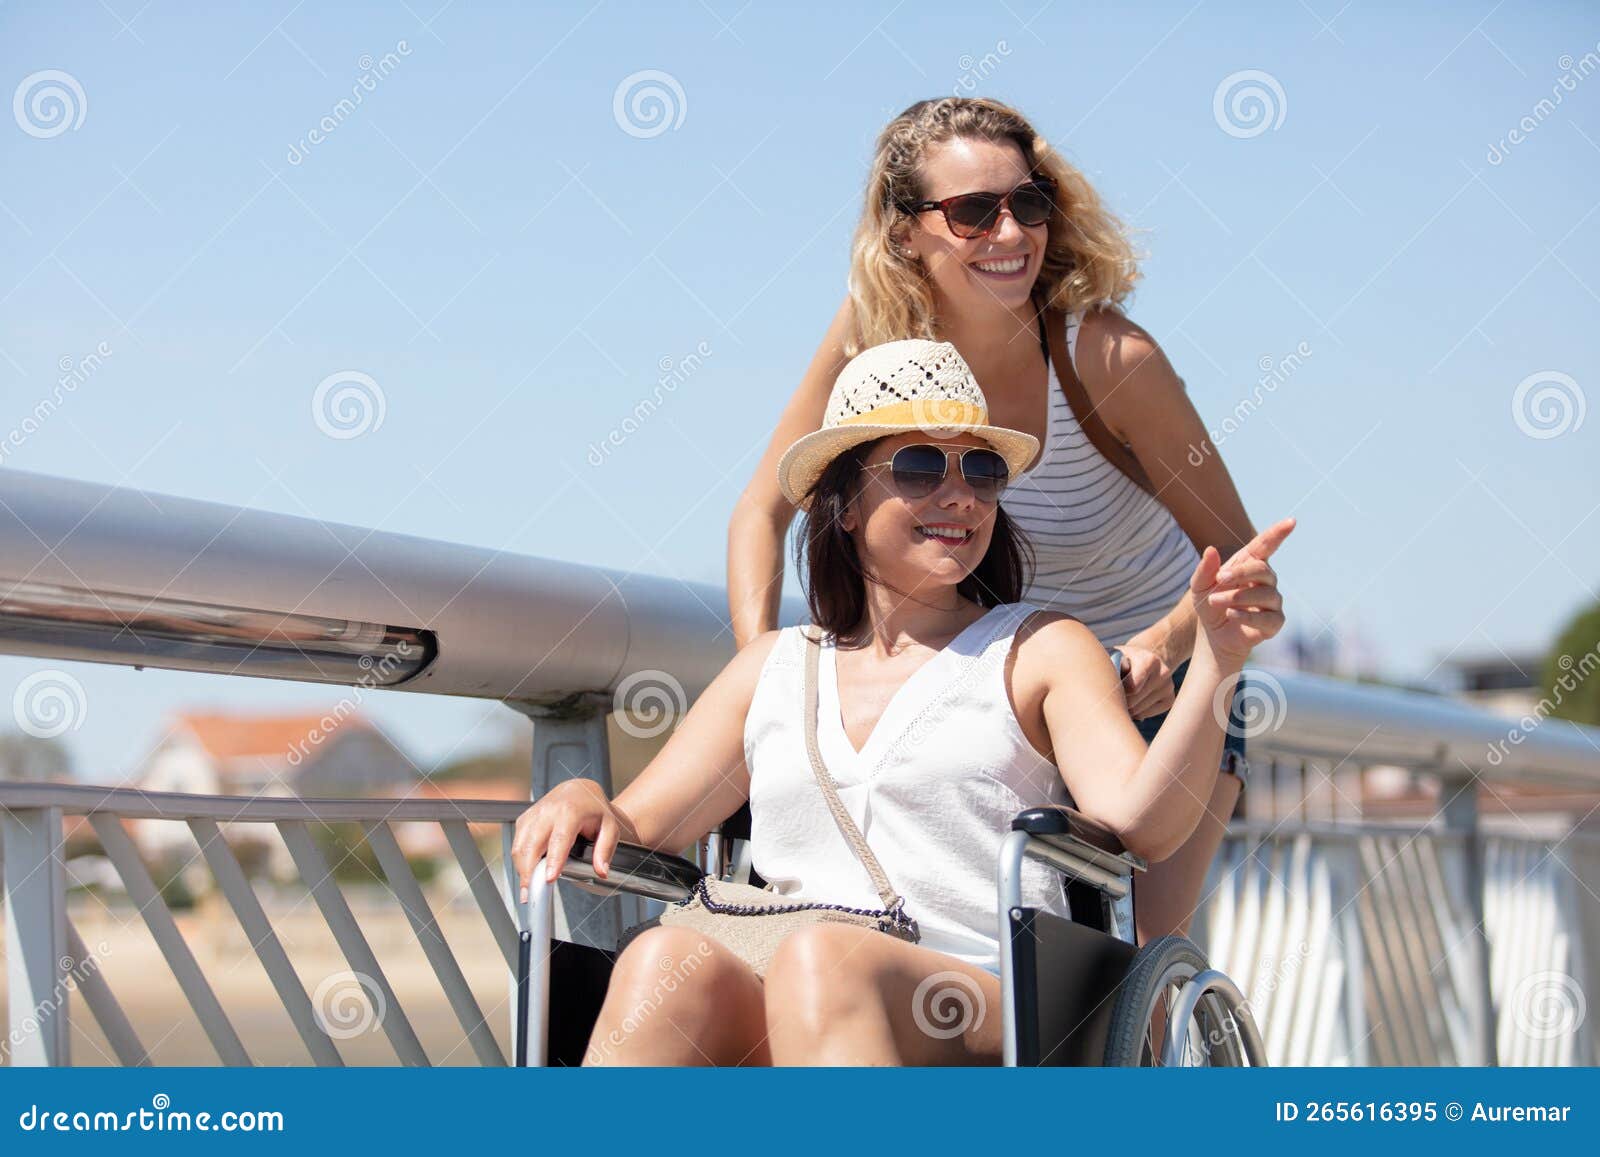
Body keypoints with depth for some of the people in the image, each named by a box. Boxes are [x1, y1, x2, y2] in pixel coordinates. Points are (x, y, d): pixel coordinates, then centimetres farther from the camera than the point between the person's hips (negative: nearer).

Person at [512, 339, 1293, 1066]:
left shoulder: (1039, 651, 15)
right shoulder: (772, 668, 25)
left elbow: (1141, 822, -2)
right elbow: (636, 829, 20)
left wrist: (1218, 659, -17)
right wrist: (584, 802, -3)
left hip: (985, 1019, -2)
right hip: (762, 1031, 3)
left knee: (822, 959, -36)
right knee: (668, 959, -32)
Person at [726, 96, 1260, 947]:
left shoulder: (1107, 357, -26)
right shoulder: (877, 334, -17)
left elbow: (1237, 554, -18)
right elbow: (764, 510, -8)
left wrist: (1164, 643, -38)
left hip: (1160, 684, -3)